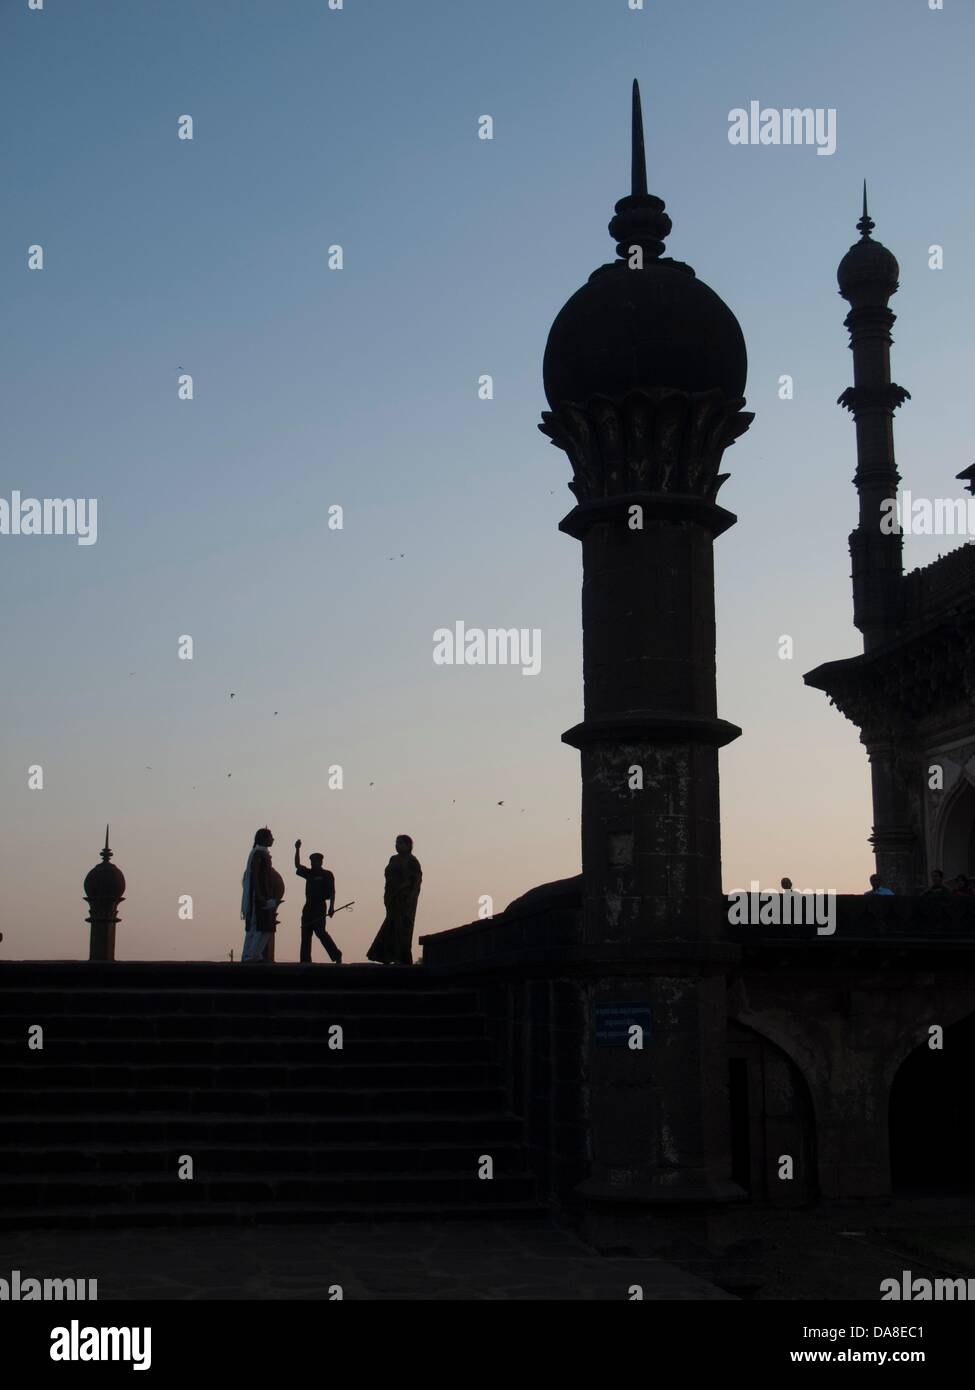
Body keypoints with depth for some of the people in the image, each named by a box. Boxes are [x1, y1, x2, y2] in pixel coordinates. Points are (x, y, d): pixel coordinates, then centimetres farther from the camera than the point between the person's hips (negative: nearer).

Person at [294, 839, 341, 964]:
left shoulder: (327, 875, -1)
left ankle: (336, 955, -6)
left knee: (320, 932, -13)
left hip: (320, 907, -7)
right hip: (308, 907, 7)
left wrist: (331, 907, -16)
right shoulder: (309, 873, 16)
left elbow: (332, 892, -7)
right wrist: (297, 849, 6)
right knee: (305, 934, 2)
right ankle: (305, 960, 3)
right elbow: (297, 865, 15)